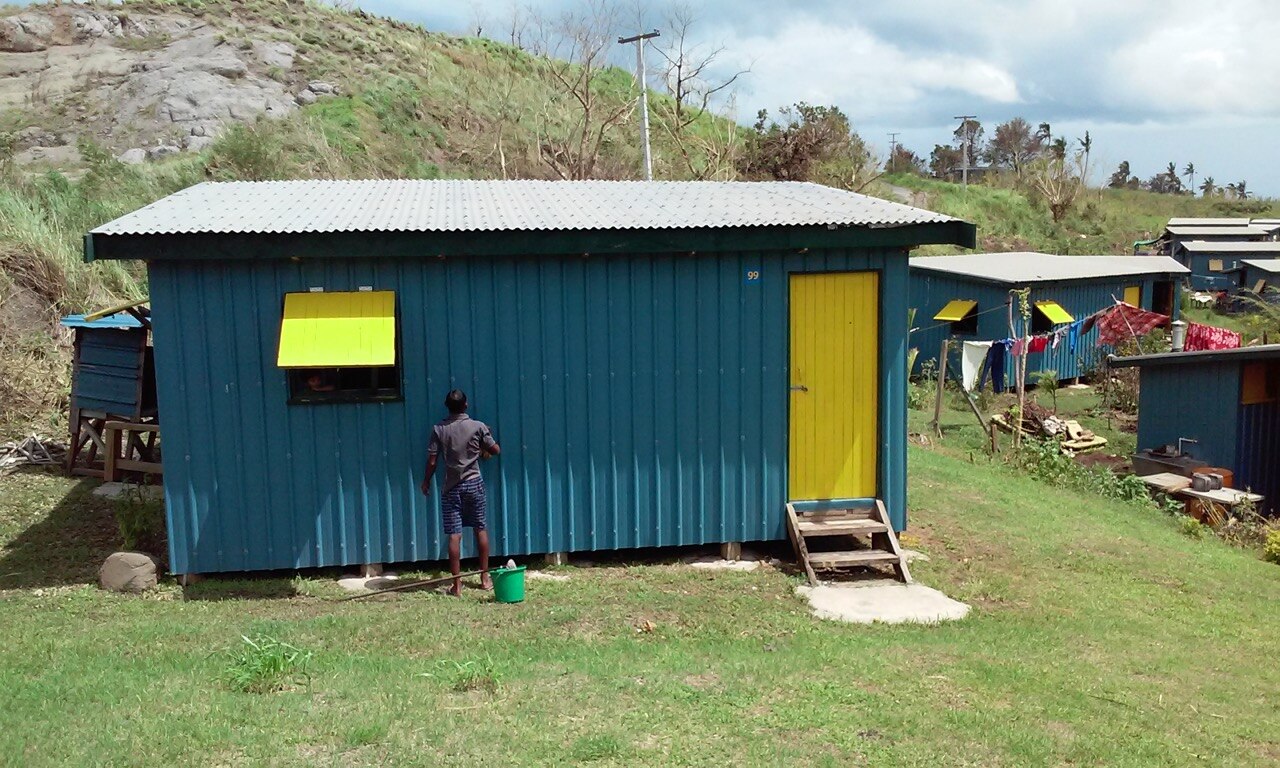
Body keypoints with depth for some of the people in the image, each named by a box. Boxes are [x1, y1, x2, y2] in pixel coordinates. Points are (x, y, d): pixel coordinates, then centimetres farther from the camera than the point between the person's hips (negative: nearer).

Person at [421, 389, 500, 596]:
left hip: (451, 487, 0)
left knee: (454, 535, 0)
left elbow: (432, 461, -4)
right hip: (474, 483, 0)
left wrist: (426, 481, 12)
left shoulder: (439, 429, -5)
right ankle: (485, 577, 20)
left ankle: (457, 585, 0)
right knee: (480, 529, 15)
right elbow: (495, 450, 2)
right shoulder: (478, 427, -6)